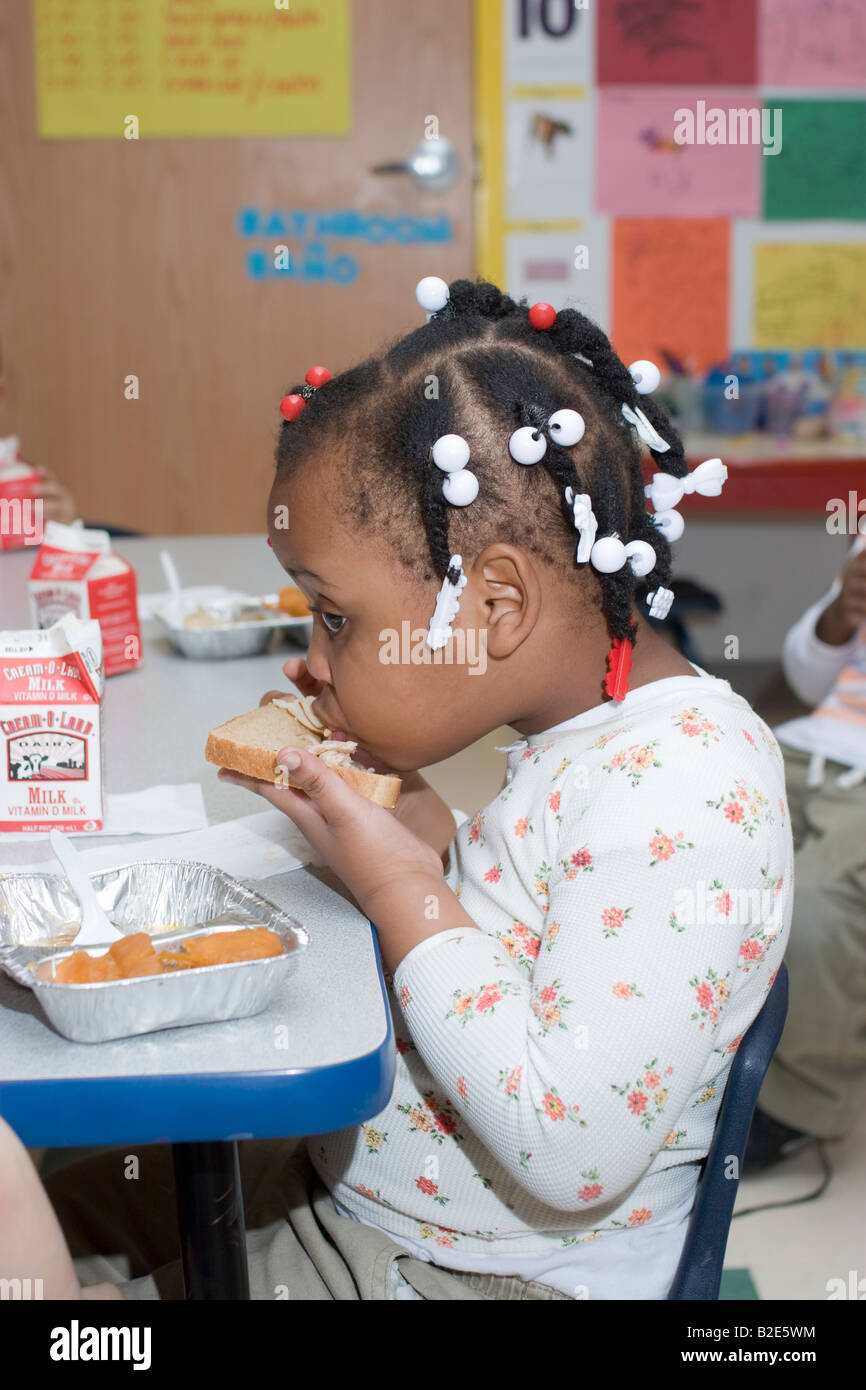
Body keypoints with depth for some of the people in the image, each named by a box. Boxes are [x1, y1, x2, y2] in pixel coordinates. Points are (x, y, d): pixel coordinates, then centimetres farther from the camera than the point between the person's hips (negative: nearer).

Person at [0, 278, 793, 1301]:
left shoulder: (686, 793, -28)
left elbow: (573, 1152, -31)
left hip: (488, 1272, -8)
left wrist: (399, 888, -25)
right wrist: (412, 823, -5)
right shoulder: (580, 730, 0)